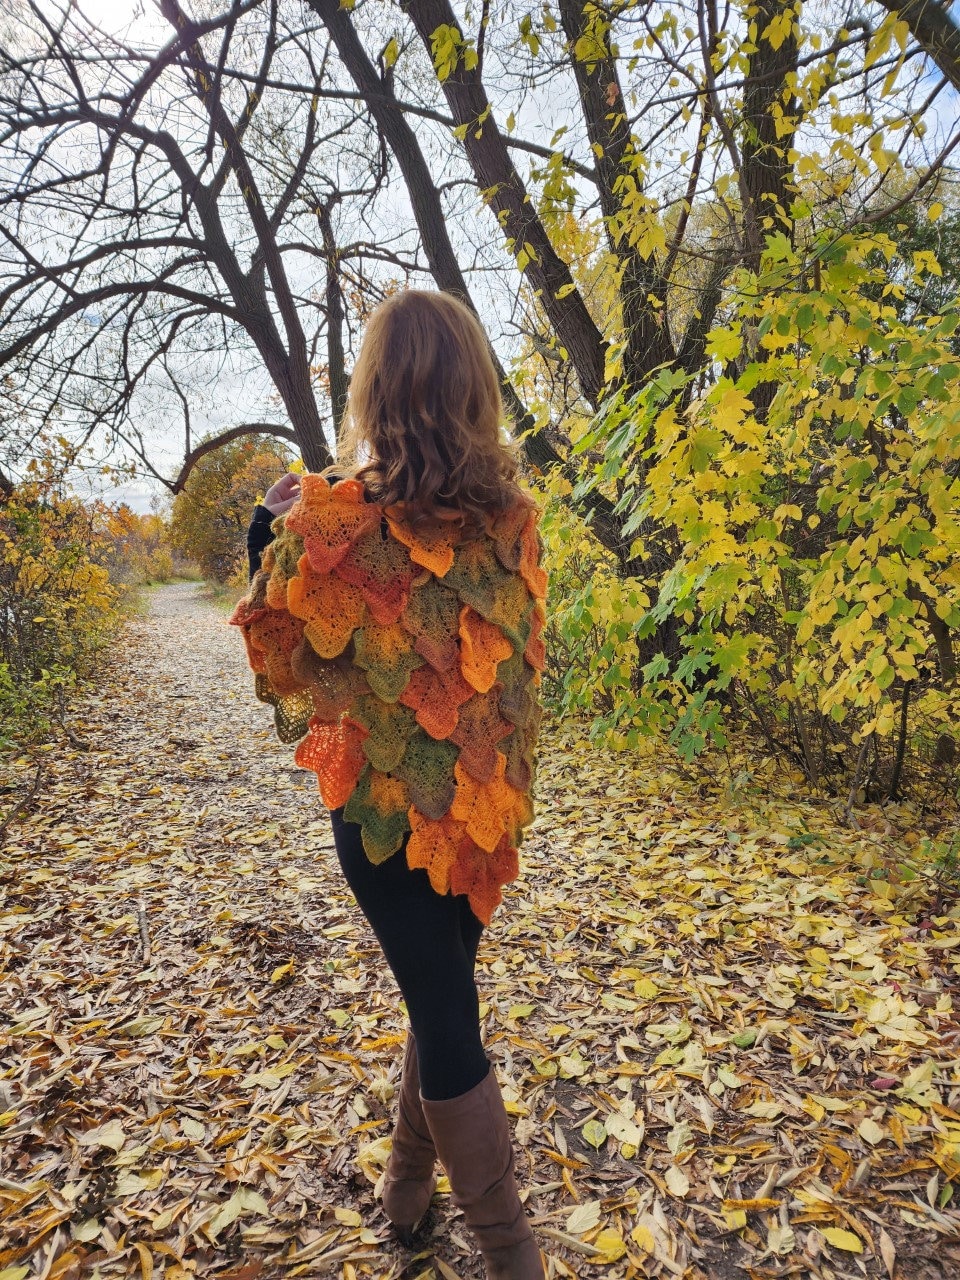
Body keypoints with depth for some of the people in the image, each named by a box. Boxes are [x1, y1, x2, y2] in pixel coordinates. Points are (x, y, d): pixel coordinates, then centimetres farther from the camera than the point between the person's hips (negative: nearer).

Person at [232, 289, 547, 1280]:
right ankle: (408, 1188, 44)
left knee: (445, 1017, 10)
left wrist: (273, 527, 8)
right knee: (442, 989, 22)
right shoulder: (513, 516, -5)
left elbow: (281, 655, -3)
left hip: (385, 802, -4)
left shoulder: (335, 518, -18)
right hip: (487, 800, 5)